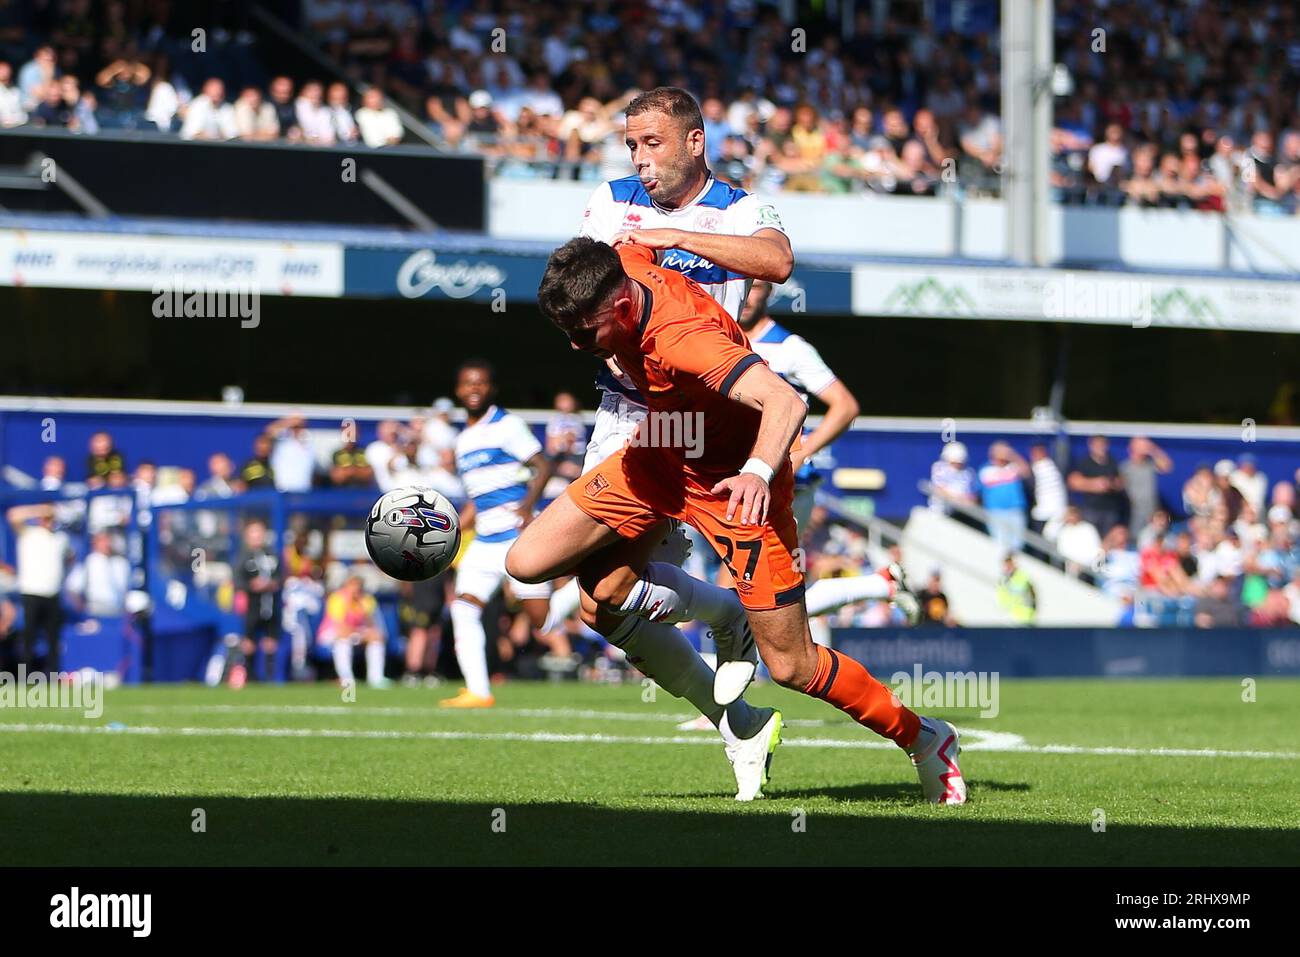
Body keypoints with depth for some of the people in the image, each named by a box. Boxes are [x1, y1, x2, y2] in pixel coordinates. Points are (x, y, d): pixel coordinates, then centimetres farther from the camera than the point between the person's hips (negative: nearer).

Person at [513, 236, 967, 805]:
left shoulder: (682, 340, -37)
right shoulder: (625, 263, -15)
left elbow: (786, 401, -45)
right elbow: (638, 244, 12)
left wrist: (758, 472, -61)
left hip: (734, 481, -7)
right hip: (662, 456, 8)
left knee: (791, 667, -5)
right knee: (528, 563, -6)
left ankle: (924, 740, 17)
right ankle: (665, 597, 17)